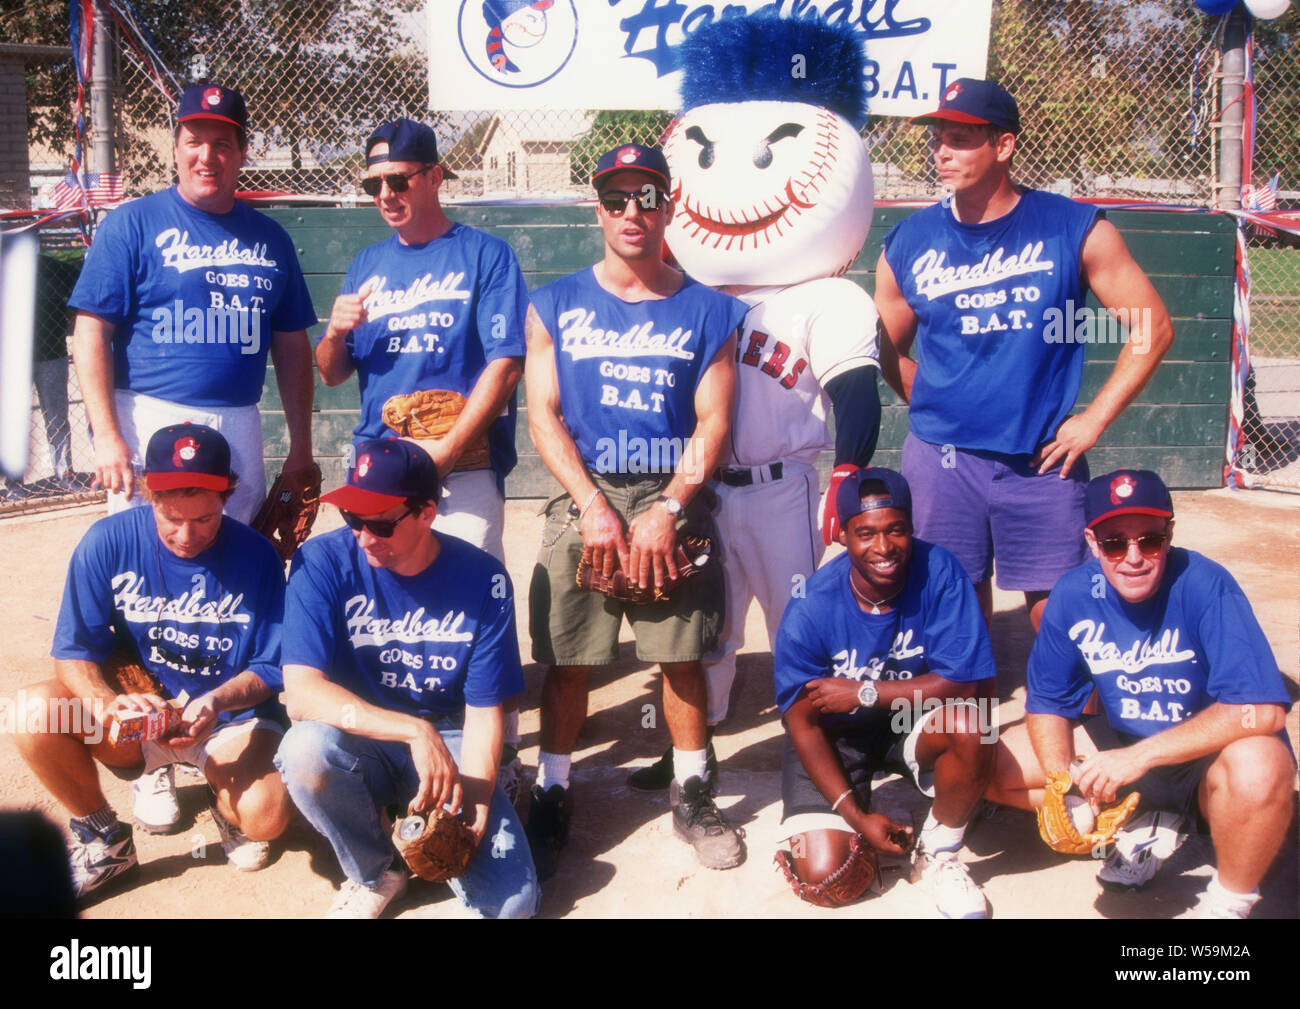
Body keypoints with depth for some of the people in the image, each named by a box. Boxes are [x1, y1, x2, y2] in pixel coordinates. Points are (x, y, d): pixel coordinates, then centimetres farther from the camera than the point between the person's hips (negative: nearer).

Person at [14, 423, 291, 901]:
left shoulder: (256, 556, -13)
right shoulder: (108, 542, -12)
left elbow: (269, 667, -9)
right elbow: (74, 652, -11)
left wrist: (217, 702, -31)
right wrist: (110, 704, -33)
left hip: (230, 719, -2)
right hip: (137, 708, 2)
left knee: (264, 819, -29)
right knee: (35, 711, -26)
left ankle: (226, 803, 13)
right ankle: (103, 840, 0)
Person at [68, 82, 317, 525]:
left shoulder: (270, 237, 12)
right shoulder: (132, 223, 0)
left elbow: (292, 346, 14)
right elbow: (92, 330, -5)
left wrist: (301, 447, 10)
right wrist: (107, 435, -14)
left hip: (241, 429, 4)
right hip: (151, 423, -4)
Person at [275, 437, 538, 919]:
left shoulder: (482, 580, -12)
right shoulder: (323, 562, -16)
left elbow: (484, 713, -8)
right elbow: (302, 691, -26)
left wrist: (471, 804, -25)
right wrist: (416, 731, -36)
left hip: (449, 745, 0)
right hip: (358, 742, 0)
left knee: (511, 902, -18)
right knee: (305, 748, -36)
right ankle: (374, 873, -4)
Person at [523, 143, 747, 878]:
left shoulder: (707, 310, 5)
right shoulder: (556, 306, 6)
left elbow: (714, 422, 0)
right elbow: (544, 414, 1)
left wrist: (665, 510, -11)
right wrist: (595, 507, -10)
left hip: (676, 500, 0)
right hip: (584, 500, 1)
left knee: (684, 658, 4)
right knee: (568, 660, 3)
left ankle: (692, 796, 21)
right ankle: (553, 797, 18)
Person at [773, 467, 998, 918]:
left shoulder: (939, 572, -21)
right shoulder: (811, 609, -22)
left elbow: (963, 683, -23)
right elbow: (802, 721, -14)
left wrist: (863, 693, -23)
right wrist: (855, 814, -20)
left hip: (915, 725, 1)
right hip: (835, 735, -1)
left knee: (970, 724, -32)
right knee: (824, 873, -16)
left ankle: (936, 856, -6)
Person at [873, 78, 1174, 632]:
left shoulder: (1076, 229, -2)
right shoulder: (908, 243, 3)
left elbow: (1152, 328, 1)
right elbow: (890, 350, 15)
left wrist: (1092, 421, -4)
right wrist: (938, 412, 4)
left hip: (1043, 461, -1)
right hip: (940, 462, 2)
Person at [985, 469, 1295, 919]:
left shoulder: (1205, 586, -26)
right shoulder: (1073, 596, -12)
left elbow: (1261, 710, -33)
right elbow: (1048, 703, -3)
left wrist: (1139, 757, -36)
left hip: (1208, 752, -5)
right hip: (1121, 741, 5)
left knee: (1259, 766, -40)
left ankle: (1229, 902, -9)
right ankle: (1148, 822, 7)